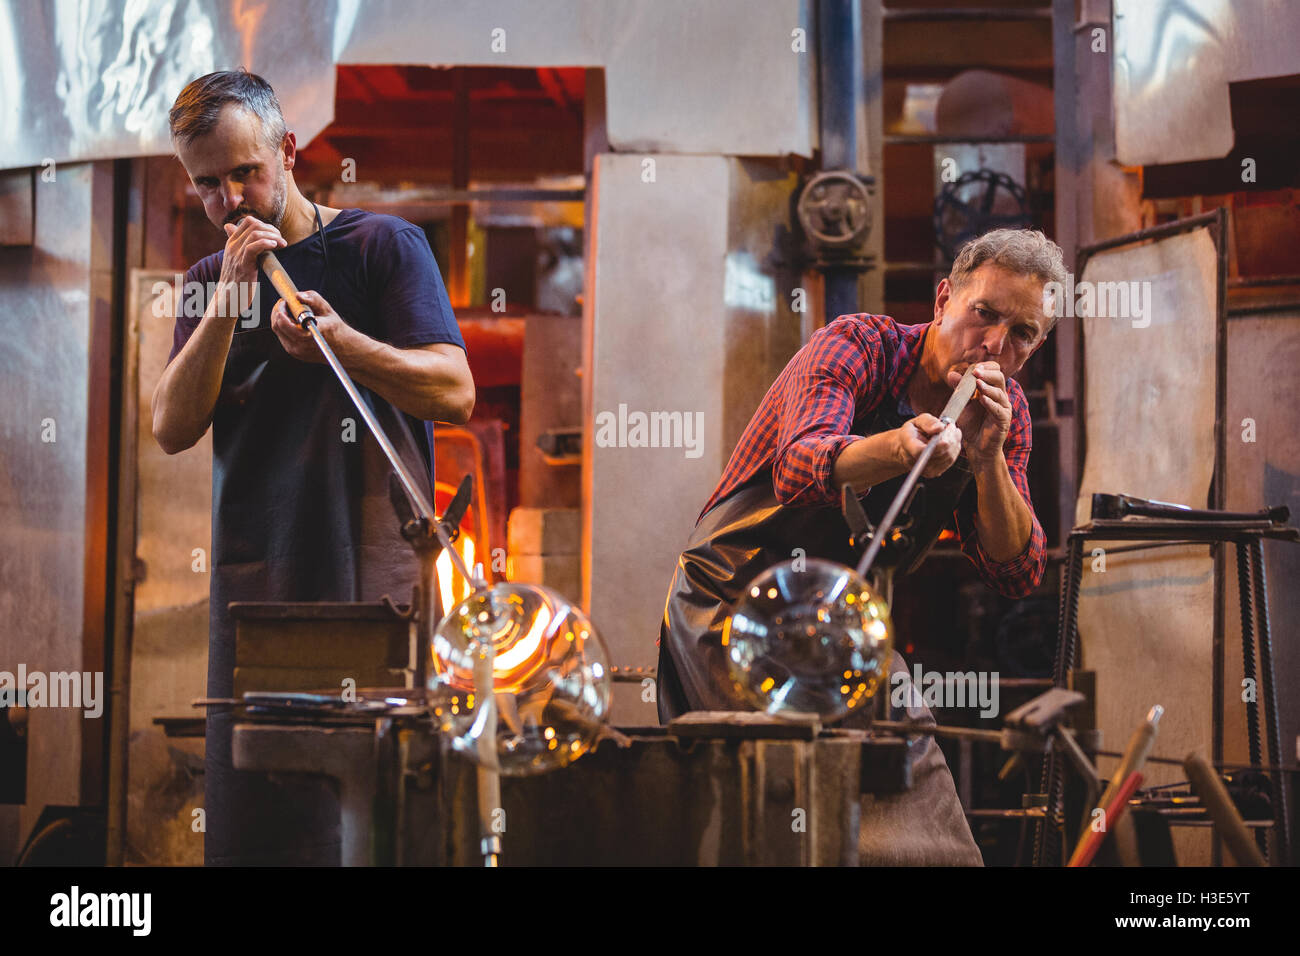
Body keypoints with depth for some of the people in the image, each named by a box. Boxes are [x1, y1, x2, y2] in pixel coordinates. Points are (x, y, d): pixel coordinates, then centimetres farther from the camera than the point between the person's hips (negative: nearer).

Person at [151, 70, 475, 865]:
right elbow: (174, 429, 4)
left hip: (371, 567, -4)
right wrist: (227, 304, -6)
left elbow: (454, 392, -5)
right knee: (247, 816, 3)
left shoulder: (383, 246, 3)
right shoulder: (210, 284, 16)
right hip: (253, 576, 4)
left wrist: (339, 342, -19)